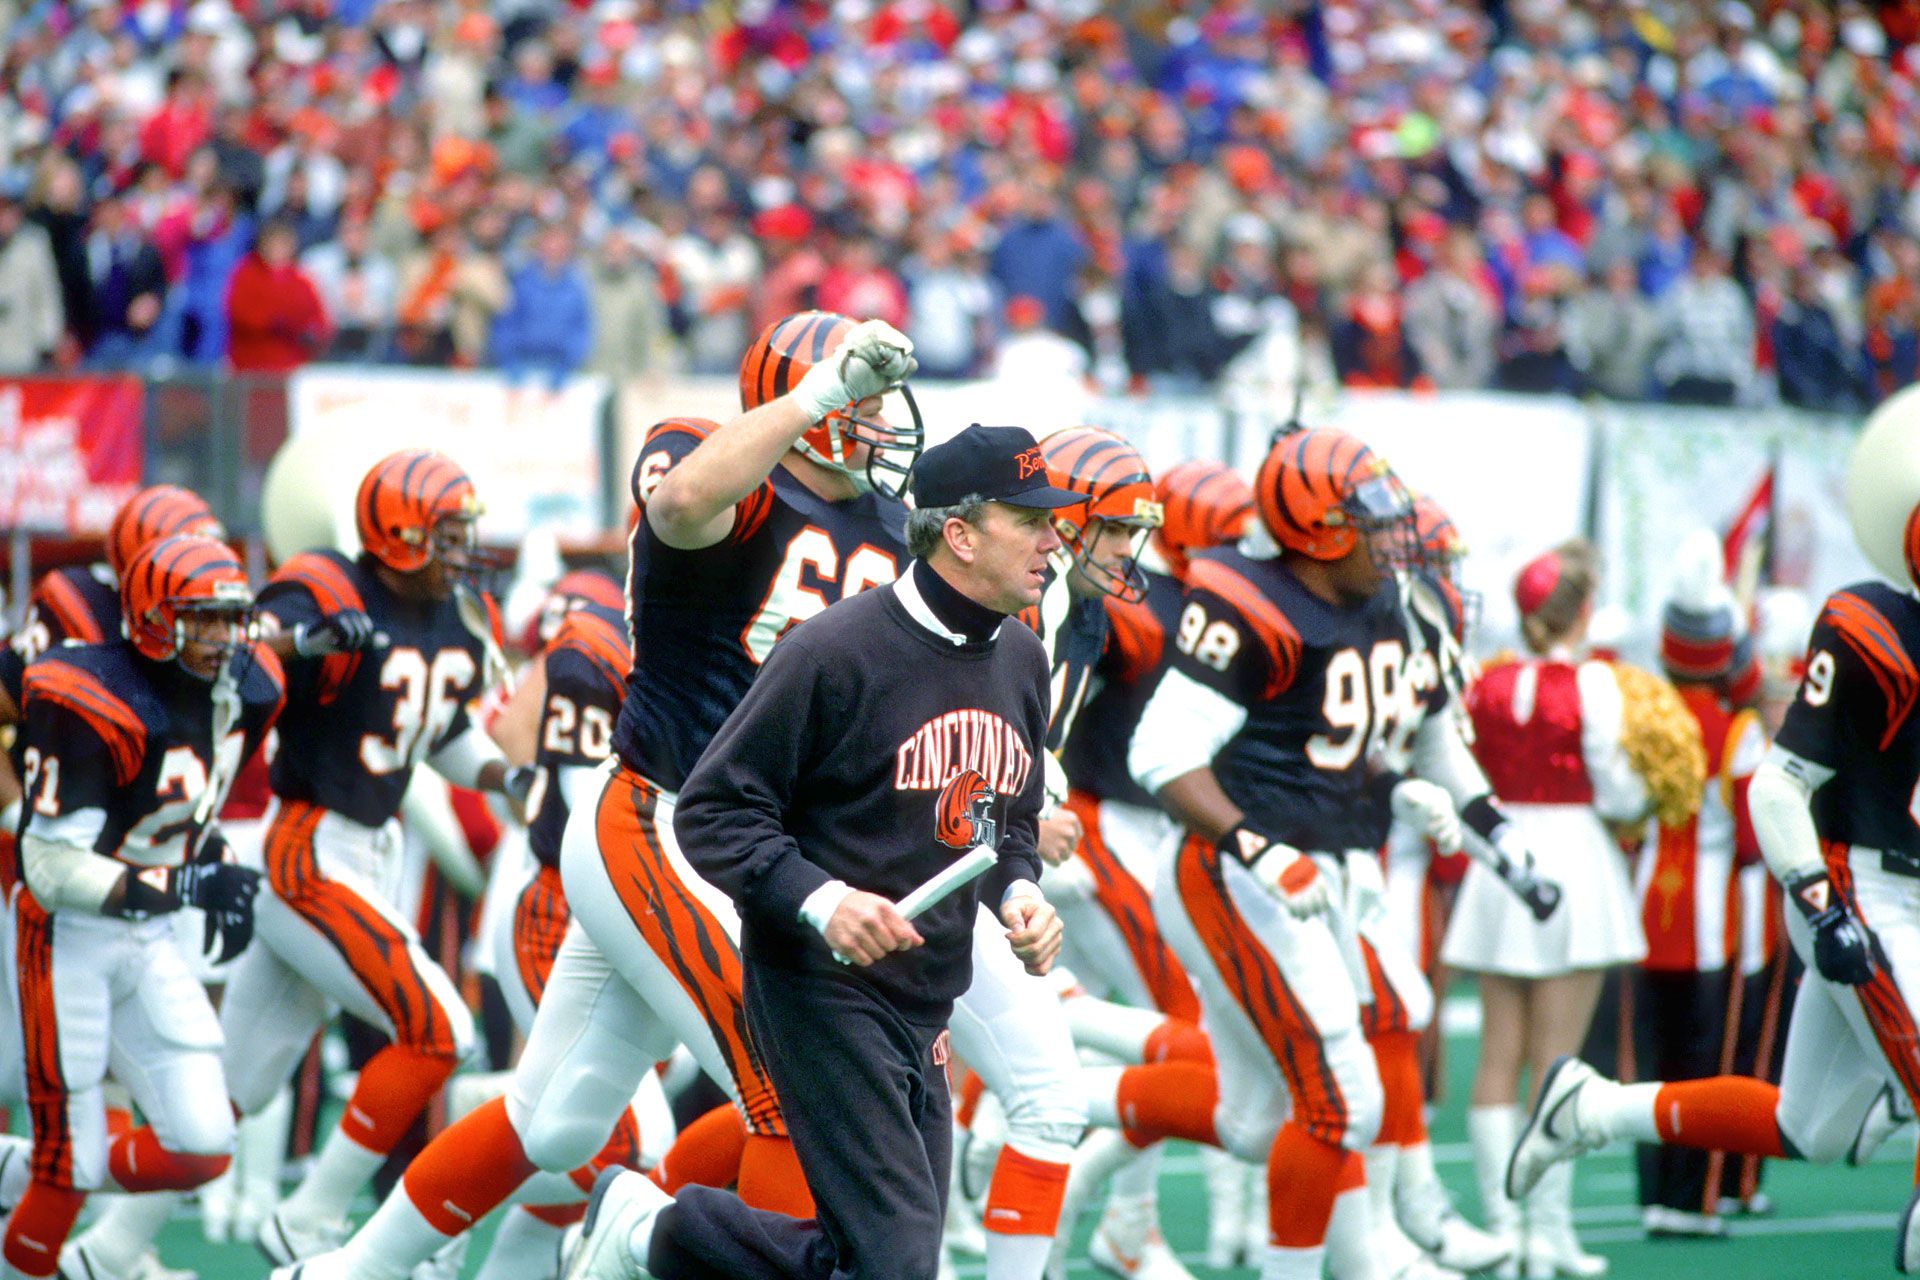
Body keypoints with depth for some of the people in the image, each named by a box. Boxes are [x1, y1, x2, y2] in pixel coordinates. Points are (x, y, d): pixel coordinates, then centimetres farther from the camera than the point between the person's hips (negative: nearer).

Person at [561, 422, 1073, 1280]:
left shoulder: (1021, 661, 9)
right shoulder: (837, 651, -15)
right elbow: (715, 811, -12)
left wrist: (1018, 893, 4)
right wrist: (818, 900, -26)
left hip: (925, 1008, 8)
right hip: (821, 986, -8)